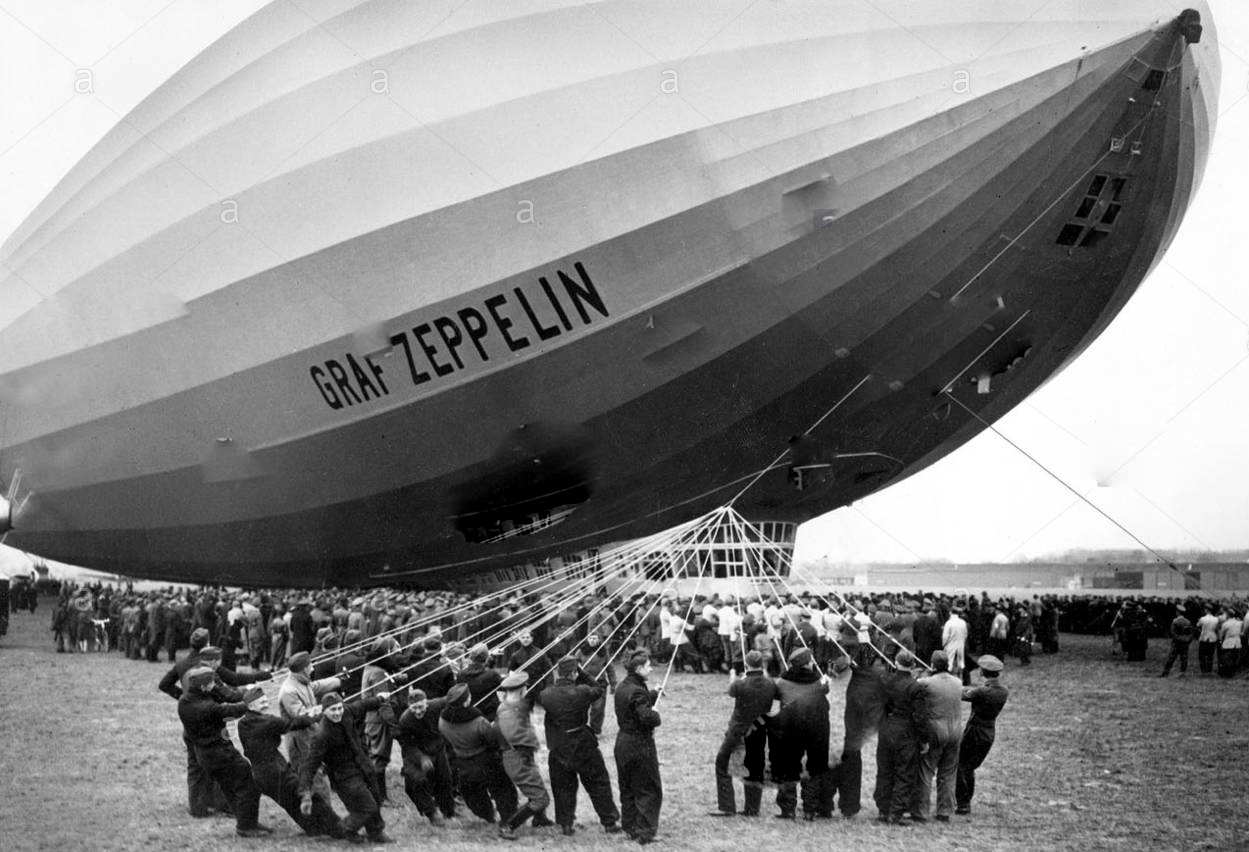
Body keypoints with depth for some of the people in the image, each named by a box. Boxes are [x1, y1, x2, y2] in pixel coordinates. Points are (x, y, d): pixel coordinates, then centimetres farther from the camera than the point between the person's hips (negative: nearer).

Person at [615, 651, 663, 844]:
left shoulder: (622, 687, 7)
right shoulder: (637, 691, -22)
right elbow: (647, 717, -30)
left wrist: (653, 694, 8)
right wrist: (657, 716, -12)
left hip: (623, 741, 9)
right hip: (639, 745, -9)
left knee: (627, 788, 18)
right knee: (649, 790, 1)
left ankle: (629, 827, 26)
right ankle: (645, 832, 1)